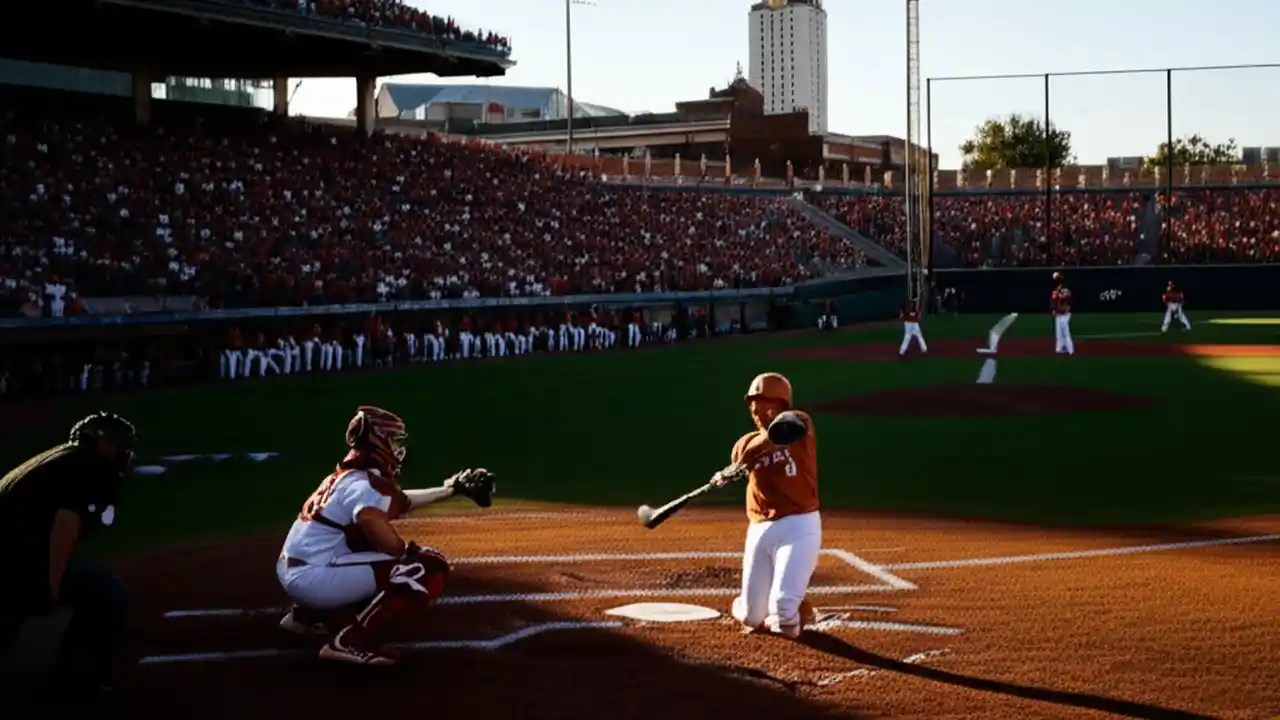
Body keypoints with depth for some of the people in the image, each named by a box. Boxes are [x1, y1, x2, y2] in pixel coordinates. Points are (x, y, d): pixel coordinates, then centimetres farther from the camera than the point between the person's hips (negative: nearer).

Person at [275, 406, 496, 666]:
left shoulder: (346, 476, 18)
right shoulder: (365, 483, -12)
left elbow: (399, 502, 30)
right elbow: (370, 517, -33)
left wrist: (451, 489, 34)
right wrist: (411, 552, -16)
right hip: (314, 578, -10)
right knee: (429, 566, -14)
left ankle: (308, 614, 25)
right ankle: (351, 641, -15)